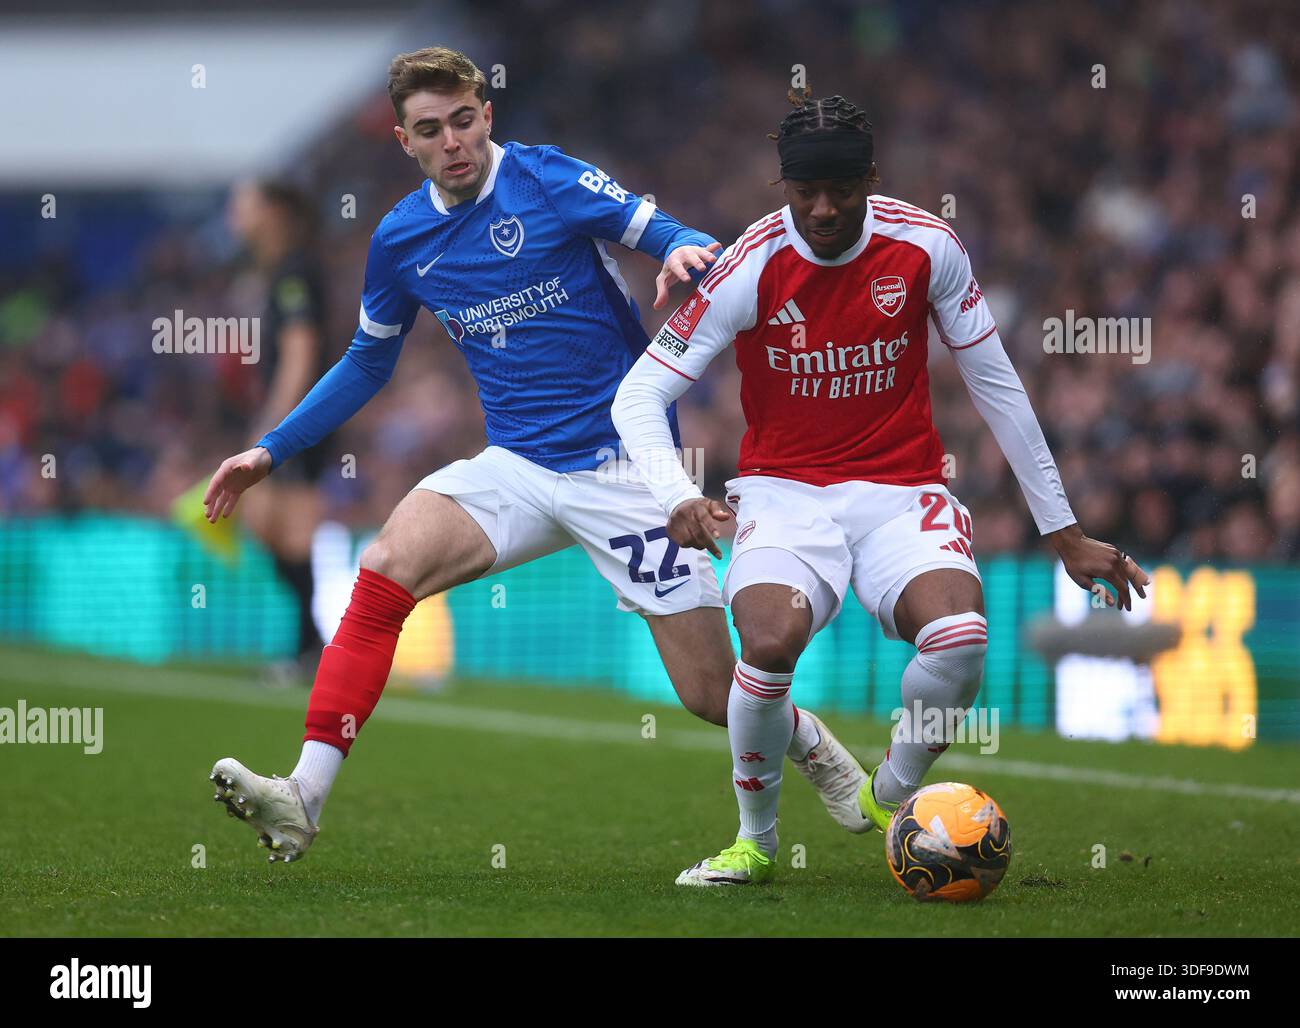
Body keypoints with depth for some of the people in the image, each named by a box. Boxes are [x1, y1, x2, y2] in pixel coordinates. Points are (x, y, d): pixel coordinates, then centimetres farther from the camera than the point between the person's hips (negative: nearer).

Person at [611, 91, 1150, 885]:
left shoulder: (926, 246, -6)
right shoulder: (751, 268, -12)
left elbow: (997, 386, 4)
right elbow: (639, 396, -10)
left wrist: (1065, 533, 7)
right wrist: (678, 498, -30)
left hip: (900, 491, 1)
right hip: (785, 492, -1)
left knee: (961, 636, -30)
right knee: (770, 645, -33)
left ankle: (892, 797, 2)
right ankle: (756, 839, -4)